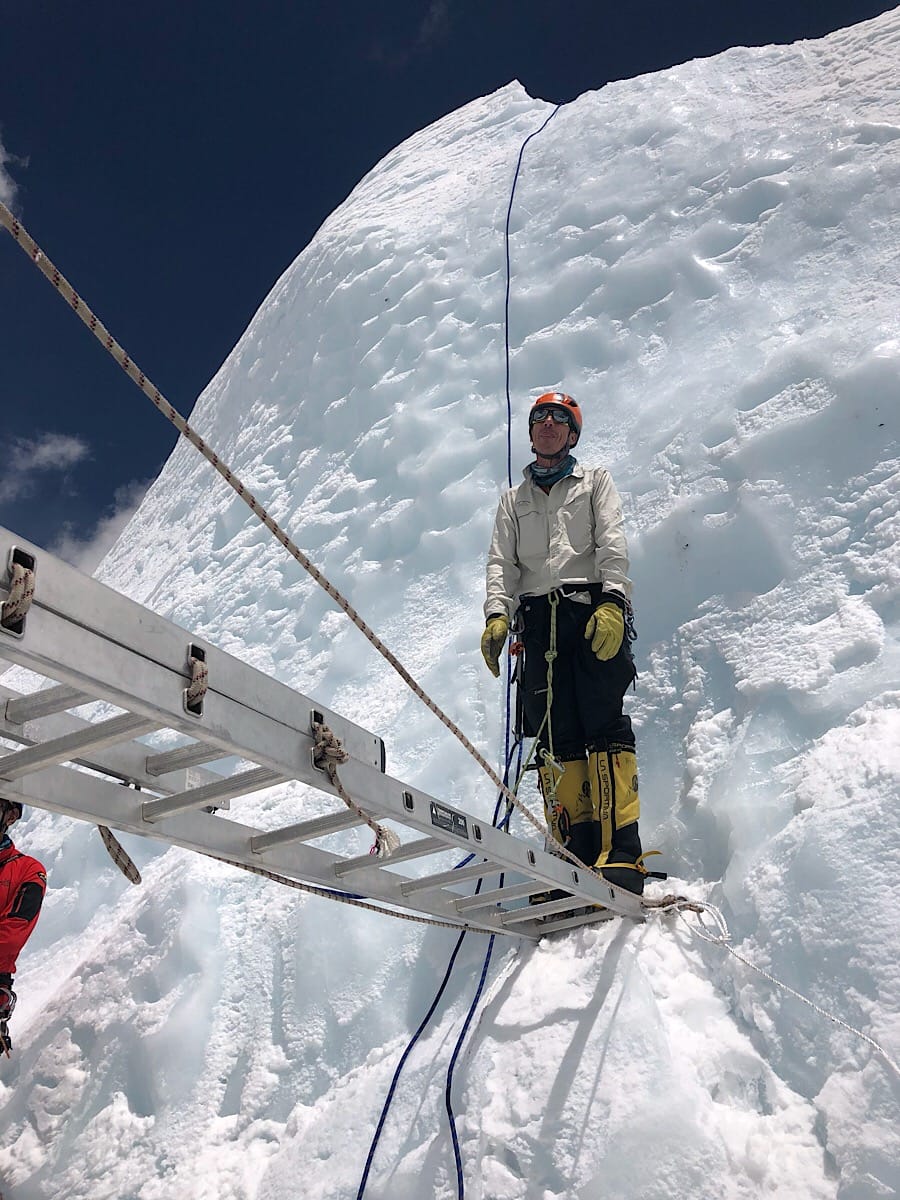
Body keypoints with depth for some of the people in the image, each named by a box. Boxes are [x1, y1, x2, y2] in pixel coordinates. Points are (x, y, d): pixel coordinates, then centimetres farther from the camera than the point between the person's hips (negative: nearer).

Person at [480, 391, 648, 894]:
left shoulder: (595, 480, 21)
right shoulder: (513, 499, 28)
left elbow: (612, 543, 5)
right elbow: (502, 563, 15)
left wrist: (612, 601, -14)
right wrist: (497, 614, -5)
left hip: (594, 611, -2)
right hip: (538, 618, 3)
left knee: (605, 729, -16)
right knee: (555, 739, -8)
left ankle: (621, 857, -21)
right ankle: (577, 856, -11)